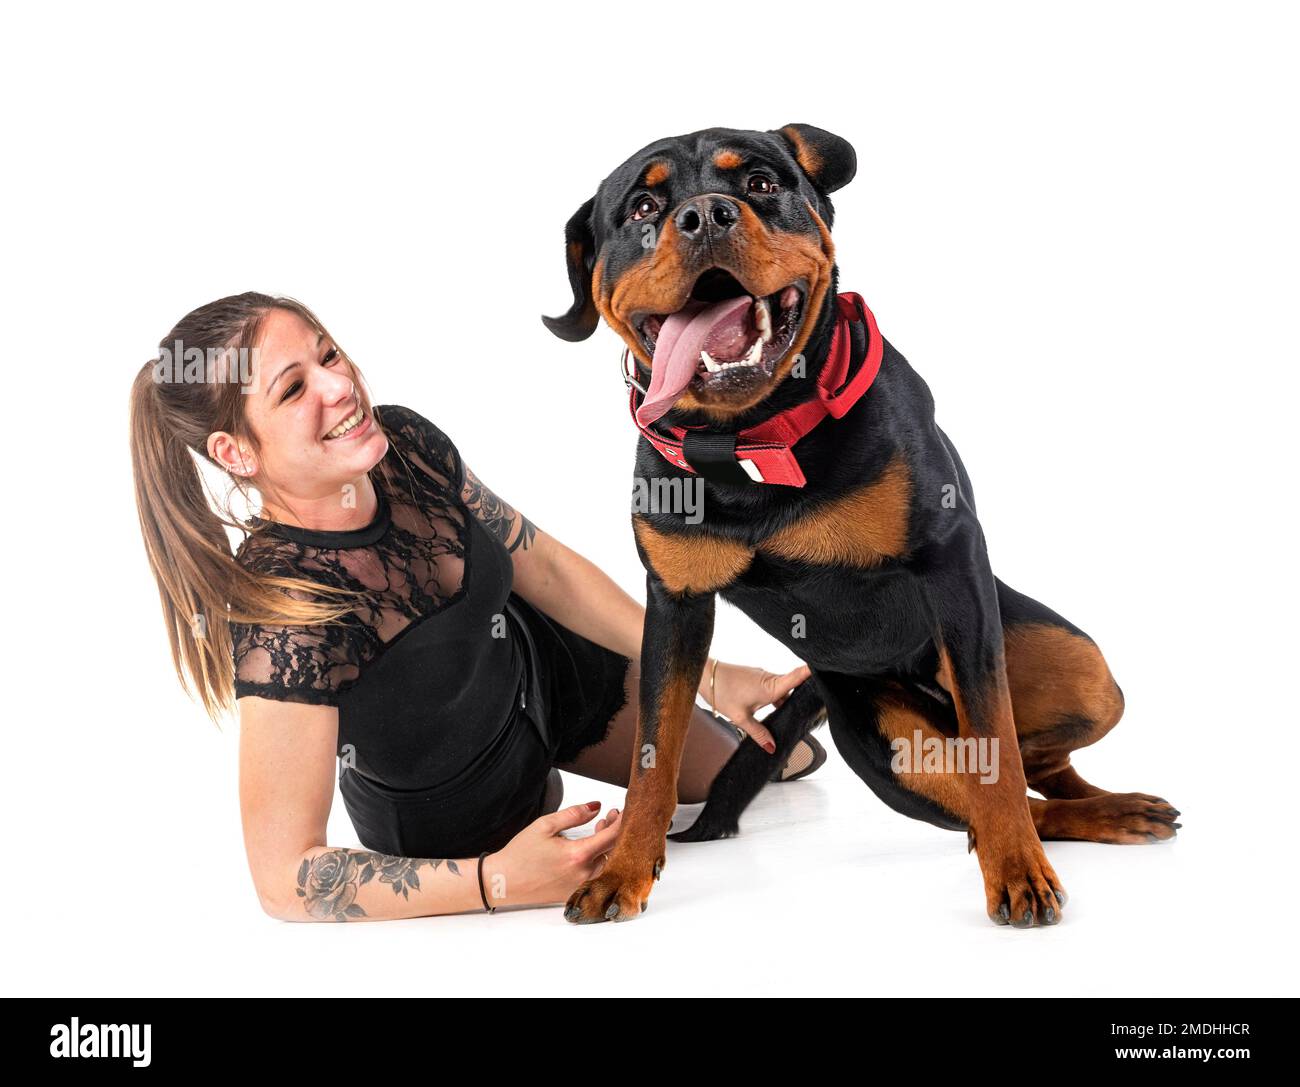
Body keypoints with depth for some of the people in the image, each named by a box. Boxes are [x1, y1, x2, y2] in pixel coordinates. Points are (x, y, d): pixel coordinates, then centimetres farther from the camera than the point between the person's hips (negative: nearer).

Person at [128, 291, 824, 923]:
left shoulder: (401, 443, -24)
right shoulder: (280, 620, -41)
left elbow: (545, 567, -8)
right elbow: (285, 881, -35)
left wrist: (708, 676, -9)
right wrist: (498, 883, -44)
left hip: (548, 670, 4)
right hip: (459, 815, -4)